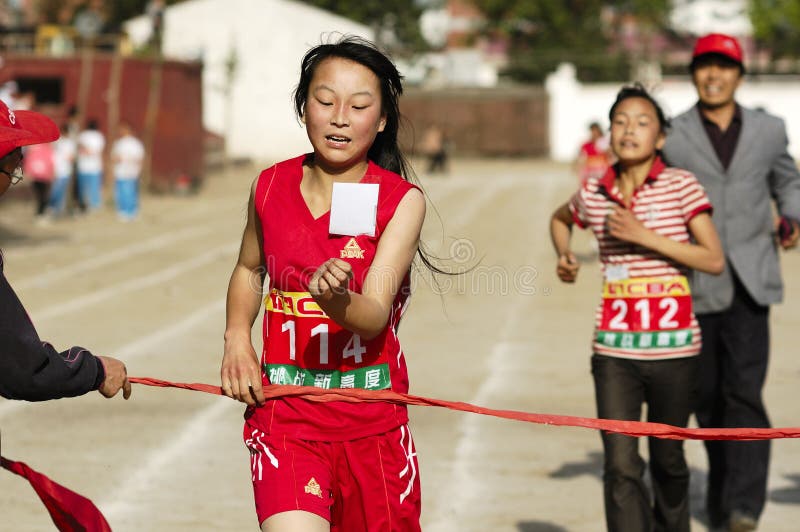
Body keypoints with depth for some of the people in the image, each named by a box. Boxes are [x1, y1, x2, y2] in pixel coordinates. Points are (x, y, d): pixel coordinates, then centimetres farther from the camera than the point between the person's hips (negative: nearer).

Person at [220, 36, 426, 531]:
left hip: (372, 421, 0)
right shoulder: (271, 186, 0)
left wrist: (337, 300, -41)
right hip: (284, 415, 1)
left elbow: (374, 315, -19)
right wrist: (237, 336, 3)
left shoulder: (402, 200, -8)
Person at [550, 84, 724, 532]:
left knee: (668, 461, 14)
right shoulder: (594, 193, 5)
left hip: (673, 346, -1)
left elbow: (714, 260, -10)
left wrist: (646, 237, -16)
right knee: (621, 466, -8)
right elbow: (560, 218, 29)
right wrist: (564, 257, 9)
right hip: (614, 348, 1)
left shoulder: (681, 186, -4)